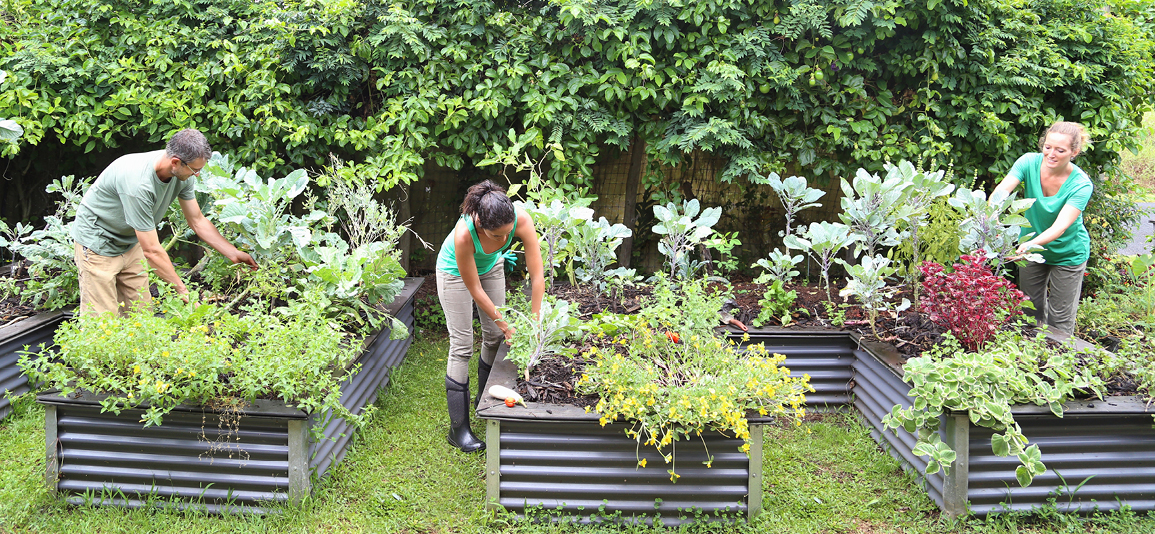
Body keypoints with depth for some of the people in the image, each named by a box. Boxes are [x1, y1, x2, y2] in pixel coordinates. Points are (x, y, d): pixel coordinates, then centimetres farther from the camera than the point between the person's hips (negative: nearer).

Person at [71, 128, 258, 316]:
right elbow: (152, 251, -30)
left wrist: (233, 253, -1)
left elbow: (198, 222, 3)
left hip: (130, 243, 8)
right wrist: (182, 291, -24)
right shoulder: (139, 183, -36)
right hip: (97, 242, -7)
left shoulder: (182, 174, -13)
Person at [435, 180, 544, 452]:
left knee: (494, 336, 9)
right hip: (455, 271, -4)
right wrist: (505, 324, -20)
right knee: (462, 345, -5)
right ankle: (458, 427, 2)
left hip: (491, 266, 4)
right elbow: (474, 289, -28)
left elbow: (537, 276, -29)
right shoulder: (464, 234, -43)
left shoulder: (521, 220, -36)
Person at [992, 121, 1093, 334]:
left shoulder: (1080, 184, -24)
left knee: (1060, 321, 5)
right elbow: (1002, 190, -31)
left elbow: (1061, 226, -35)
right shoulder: (1030, 162, -17)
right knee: (1032, 310, 15)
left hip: (1067, 254, -3)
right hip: (1032, 249, 3)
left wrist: (1031, 244, -54)